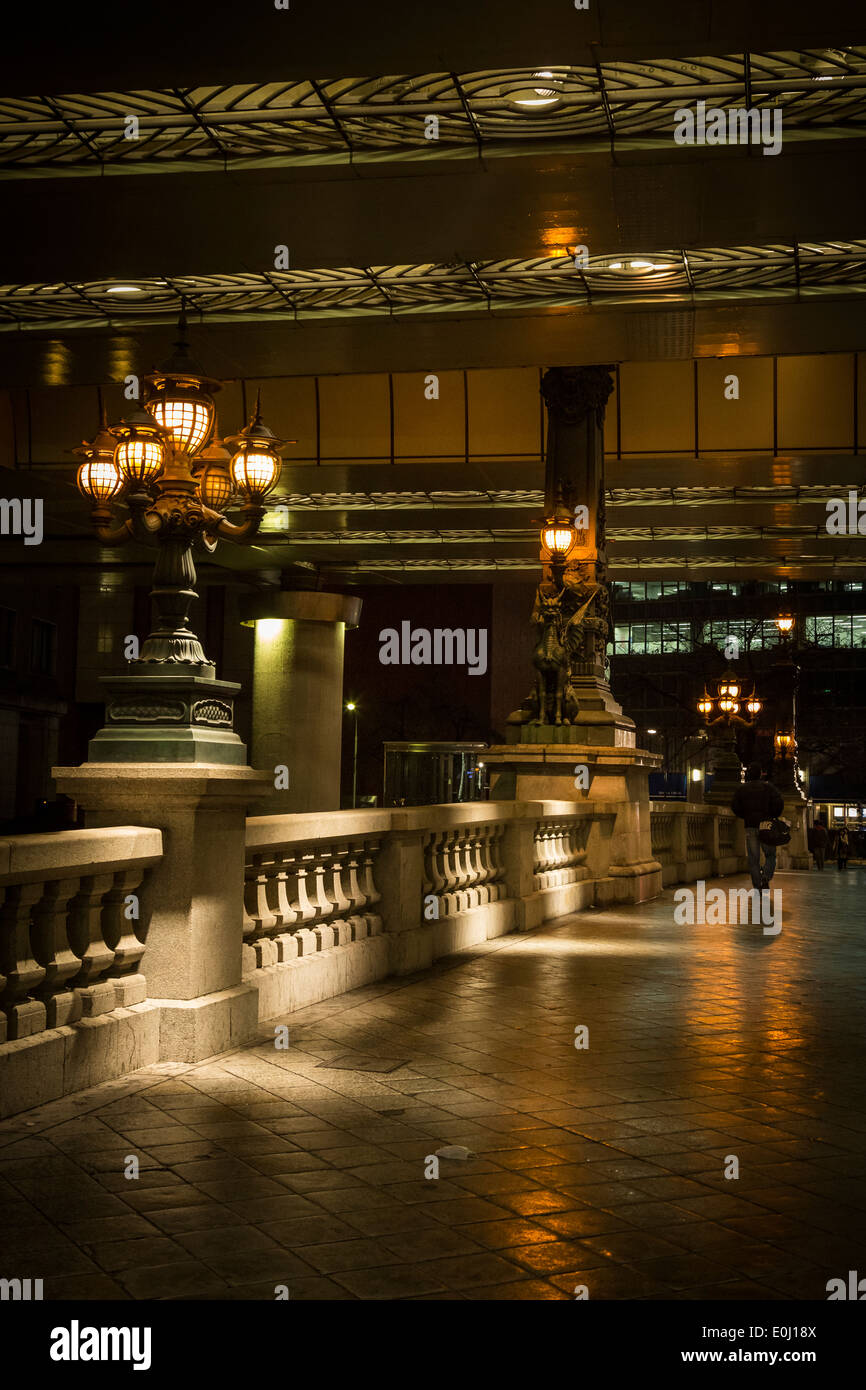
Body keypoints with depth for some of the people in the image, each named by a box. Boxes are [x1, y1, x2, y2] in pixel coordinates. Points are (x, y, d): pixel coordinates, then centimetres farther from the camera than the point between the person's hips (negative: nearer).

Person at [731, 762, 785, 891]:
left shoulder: (741, 789, 5)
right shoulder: (768, 787, 1)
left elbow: (735, 807, 2)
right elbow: (779, 804, -8)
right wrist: (773, 816, 8)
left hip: (750, 826, 1)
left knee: (753, 858, 4)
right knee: (770, 856, 10)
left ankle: (757, 886, -1)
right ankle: (766, 878, -15)